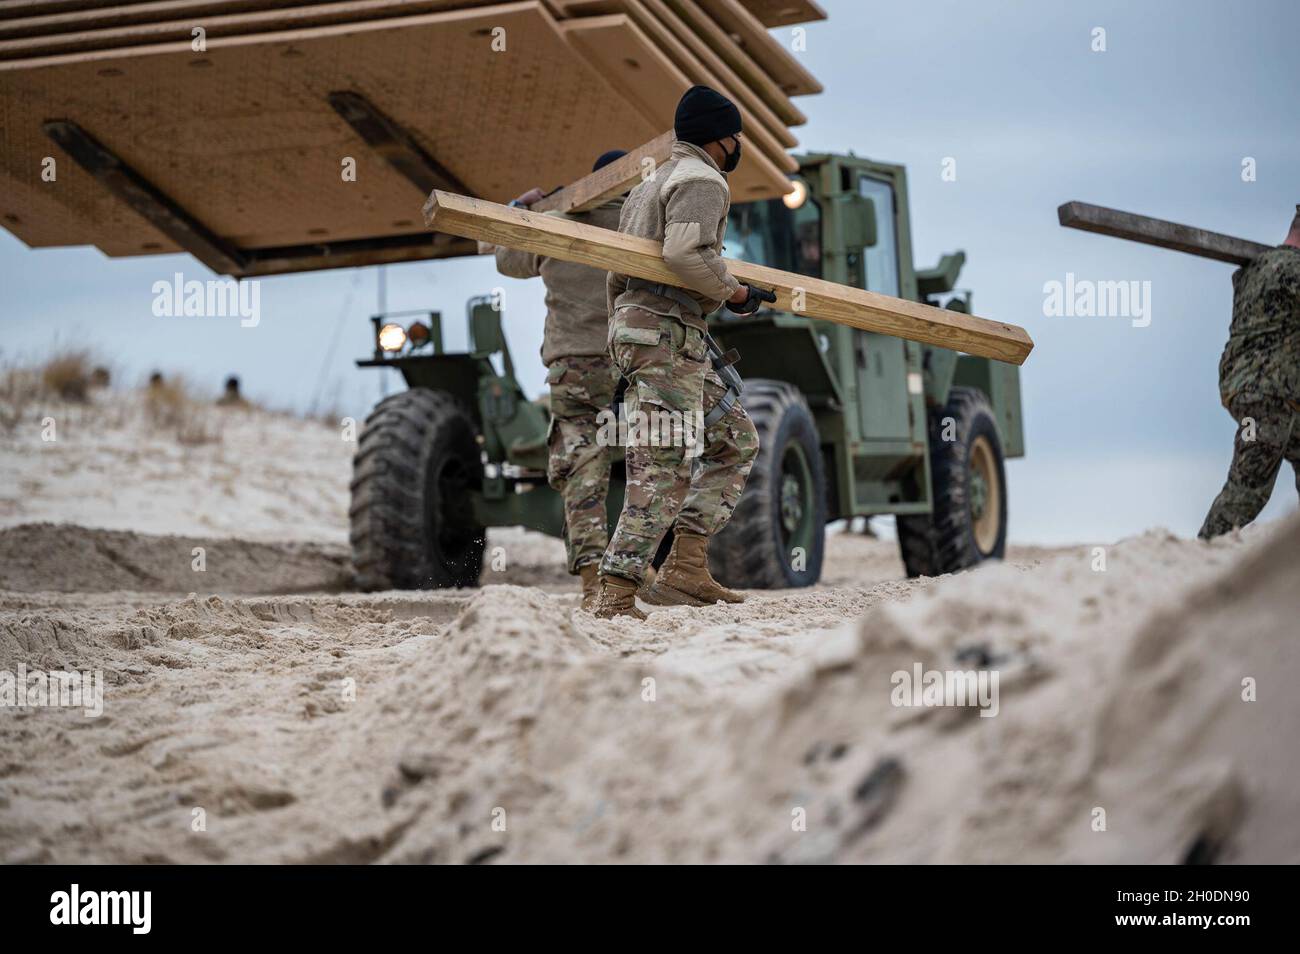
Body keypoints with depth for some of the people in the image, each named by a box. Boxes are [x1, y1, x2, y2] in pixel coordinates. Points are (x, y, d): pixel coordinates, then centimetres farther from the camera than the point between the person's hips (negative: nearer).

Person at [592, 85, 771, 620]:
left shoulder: (652, 185, 25)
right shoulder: (702, 181, -6)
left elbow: (617, 275, 26)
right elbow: (685, 255, -24)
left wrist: (626, 345, 31)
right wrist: (736, 293, -11)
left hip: (633, 325, 10)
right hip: (666, 334, -10)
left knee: (736, 440, 14)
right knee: (665, 470, -15)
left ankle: (685, 569, 3)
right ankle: (615, 601, -21)